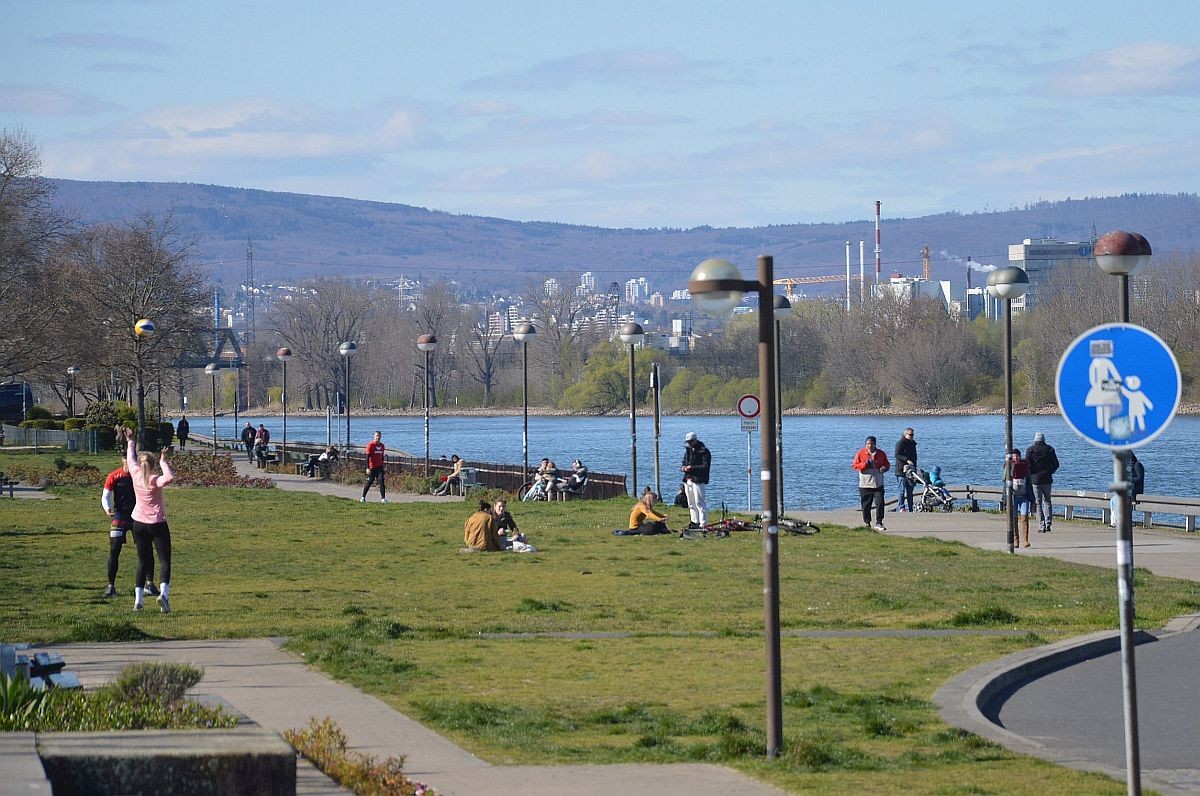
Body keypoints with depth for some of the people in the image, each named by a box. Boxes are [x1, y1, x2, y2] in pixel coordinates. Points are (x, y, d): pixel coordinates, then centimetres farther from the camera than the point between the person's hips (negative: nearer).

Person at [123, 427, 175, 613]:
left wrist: (130, 442, 33)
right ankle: (164, 593, -27)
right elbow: (170, 478, -33)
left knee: (143, 562, 12)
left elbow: (130, 458, 18)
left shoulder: (136, 474, 0)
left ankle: (138, 599, 7)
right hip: (158, 524, -5)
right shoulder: (155, 480, -13)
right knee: (164, 560, -5)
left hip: (139, 524, 5)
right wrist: (163, 462, -20)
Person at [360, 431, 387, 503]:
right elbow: (367, 457, -10)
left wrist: (383, 467, 22)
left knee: (382, 482, -5)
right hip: (372, 467, -5)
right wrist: (367, 468, -16)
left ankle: (383, 498, -4)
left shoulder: (382, 445, 11)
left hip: (380, 467, 5)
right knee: (369, 482, 0)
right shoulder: (371, 445, -8)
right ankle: (363, 497, 15)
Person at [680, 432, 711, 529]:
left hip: (698, 480, -8)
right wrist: (683, 467, 1)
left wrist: (692, 468, -22)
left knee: (699, 503, -11)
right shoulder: (688, 451, 18)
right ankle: (695, 522, 19)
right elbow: (684, 463, 26)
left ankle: (703, 523, -10)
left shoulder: (704, 451, -7)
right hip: (688, 480, 8)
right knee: (691, 504, 11)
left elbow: (706, 466, -15)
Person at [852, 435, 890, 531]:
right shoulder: (860, 453, 1)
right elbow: (855, 465, -2)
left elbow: (887, 464, 16)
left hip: (878, 484, 1)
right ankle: (867, 524, 14)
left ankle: (879, 523, -3)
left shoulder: (881, 454, 7)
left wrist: (884, 468, -7)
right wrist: (865, 464, -17)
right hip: (865, 484, -1)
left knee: (880, 503, -9)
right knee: (866, 505, 3)